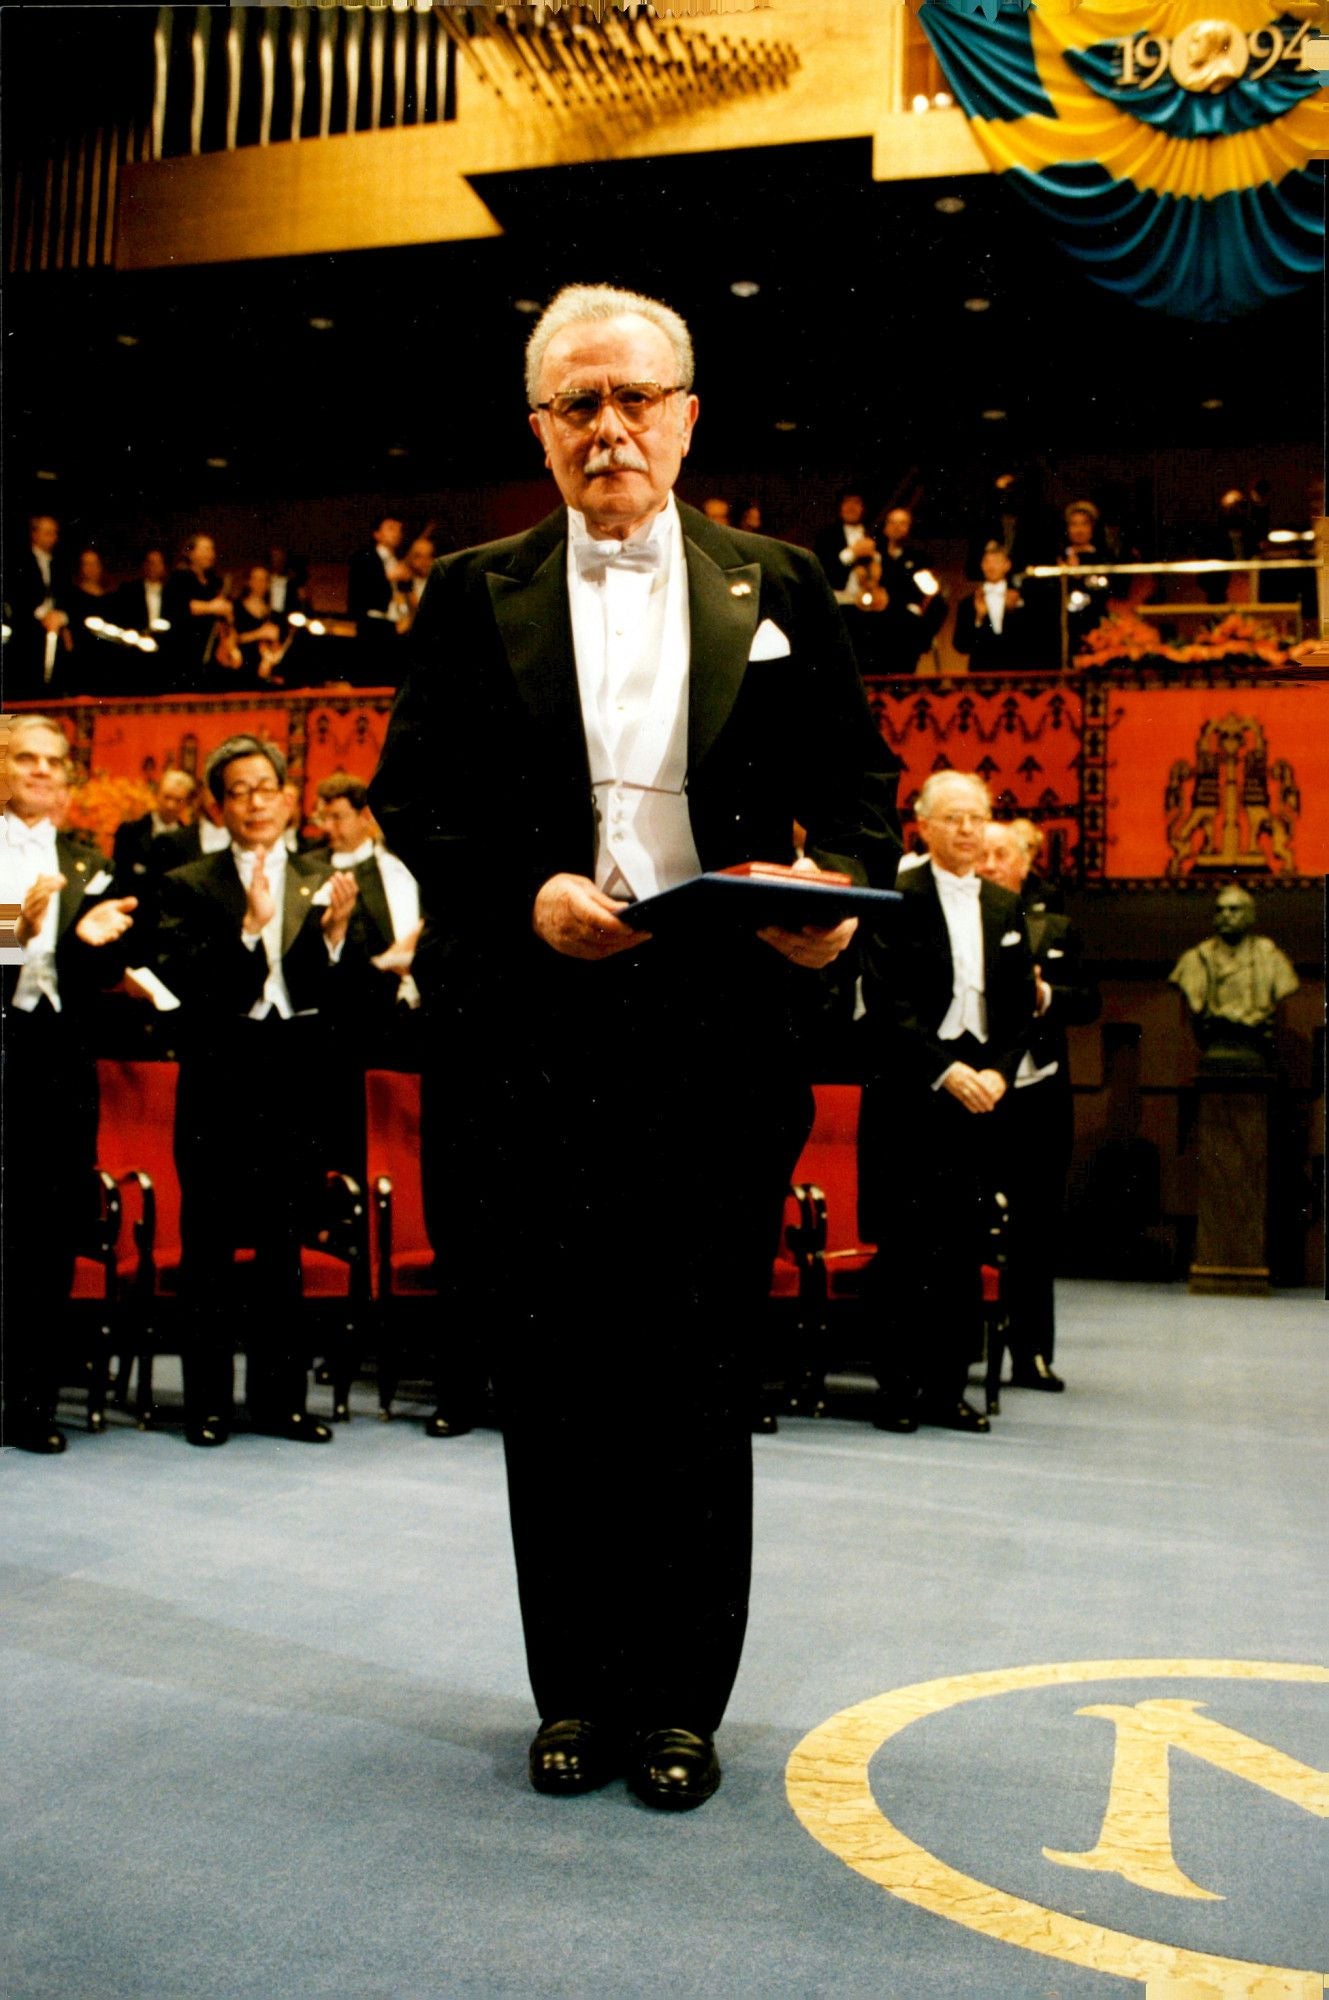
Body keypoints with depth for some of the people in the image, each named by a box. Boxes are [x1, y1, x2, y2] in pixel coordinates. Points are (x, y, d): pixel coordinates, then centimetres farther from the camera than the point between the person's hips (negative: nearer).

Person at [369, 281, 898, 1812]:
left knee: (702, 1376, 6)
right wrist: (525, 897, -11)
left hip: (725, 1038, 0)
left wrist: (834, 886, -12)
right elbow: (413, 797, 6)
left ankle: (680, 1700, 22)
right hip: (539, 1038, 0)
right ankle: (576, 1693, 24)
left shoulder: (777, 587, 13)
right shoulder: (474, 596, 12)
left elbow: (856, 786, 10)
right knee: (555, 1373, 7)